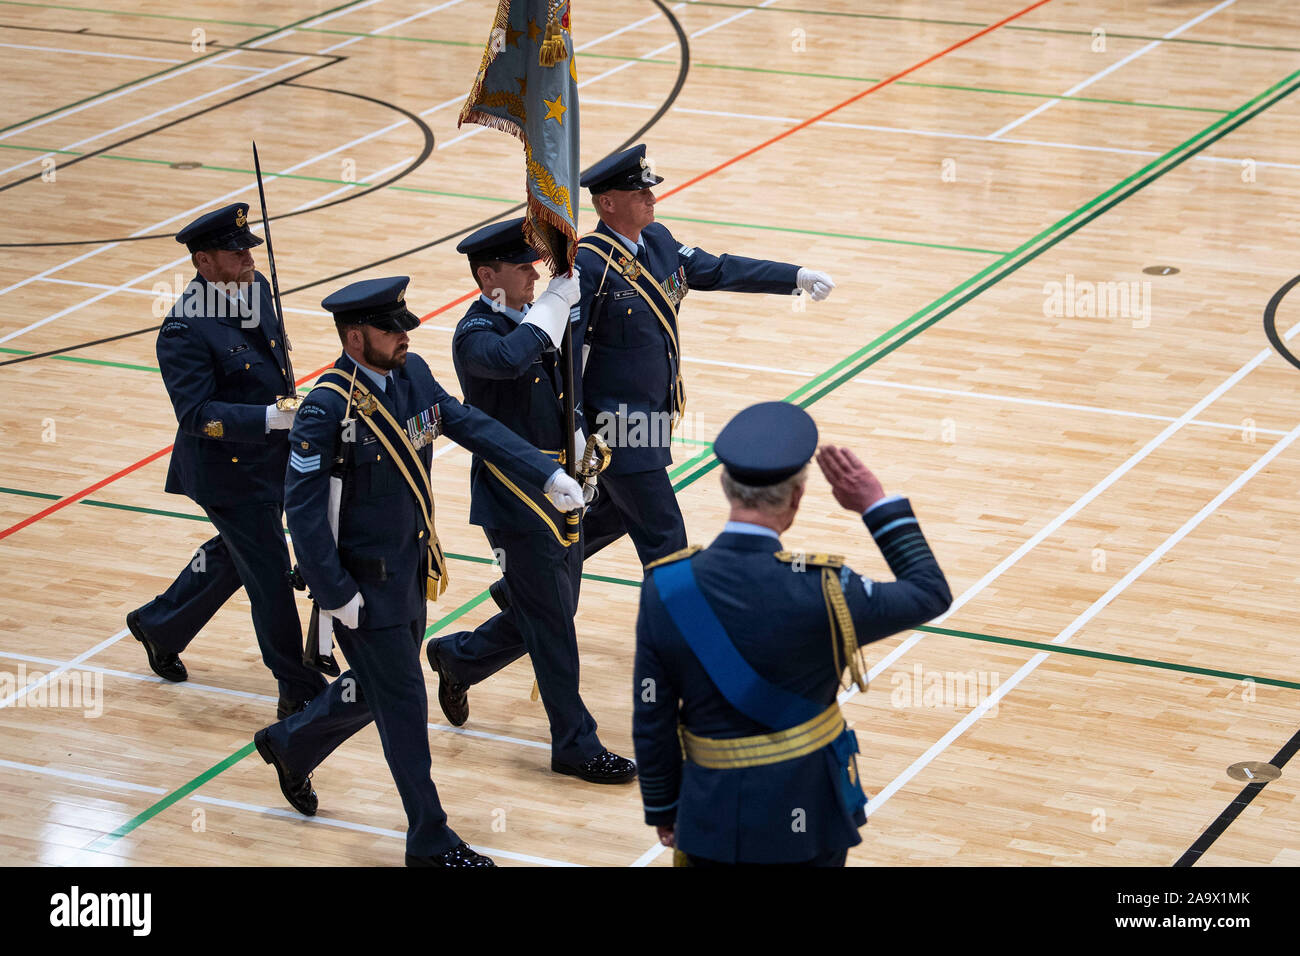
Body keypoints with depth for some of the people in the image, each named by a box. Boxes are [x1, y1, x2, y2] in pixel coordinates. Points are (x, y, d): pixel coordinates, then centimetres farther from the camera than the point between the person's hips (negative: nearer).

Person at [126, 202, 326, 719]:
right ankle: (300, 691, 12)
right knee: (271, 577, 0)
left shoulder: (255, 288, 1)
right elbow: (196, 414, -29)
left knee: (232, 555, 26)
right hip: (229, 472, -9)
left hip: (272, 460, 9)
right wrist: (272, 418, -37)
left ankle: (158, 624, 47)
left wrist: (293, 413, 18)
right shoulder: (184, 330, -25)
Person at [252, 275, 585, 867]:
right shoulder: (328, 408, -23)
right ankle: (431, 843, 12)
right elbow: (303, 507, -22)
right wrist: (336, 595, -20)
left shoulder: (411, 375, 0)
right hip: (364, 585, -8)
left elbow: (474, 428, 3)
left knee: (377, 689, 22)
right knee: (403, 706, 1)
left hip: (410, 572, 8)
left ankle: (289, 743, 48)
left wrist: (548, 476, -5)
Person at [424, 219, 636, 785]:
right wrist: (555, 302, -31)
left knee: (550, 615, 17)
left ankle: (458, 657, 40)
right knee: (551, 625, -1)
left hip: (556, 491, 9)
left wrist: (576, 443, 9)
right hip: (515, 502, -8)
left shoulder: (527, 319, 9)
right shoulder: (475, 334, -16)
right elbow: (510, 359, -41)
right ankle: (575, 744, 9)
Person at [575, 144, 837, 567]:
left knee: (616, 515, 24)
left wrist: (798, 277, 5)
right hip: (615, 423, -9)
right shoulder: (588, 264, -22)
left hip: (654, 414, 9)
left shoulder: (657, 240, 3)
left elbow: (718, 270, 11)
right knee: (664, 536, -5)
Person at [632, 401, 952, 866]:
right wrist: (878, 505, 1)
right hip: (804, 814, -2)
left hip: (711, 817, 2)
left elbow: (651, 722, -3)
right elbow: (931, 593, -4)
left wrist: (663, 808, 11)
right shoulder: (819, 592, -20)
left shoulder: (665, 588, -12)